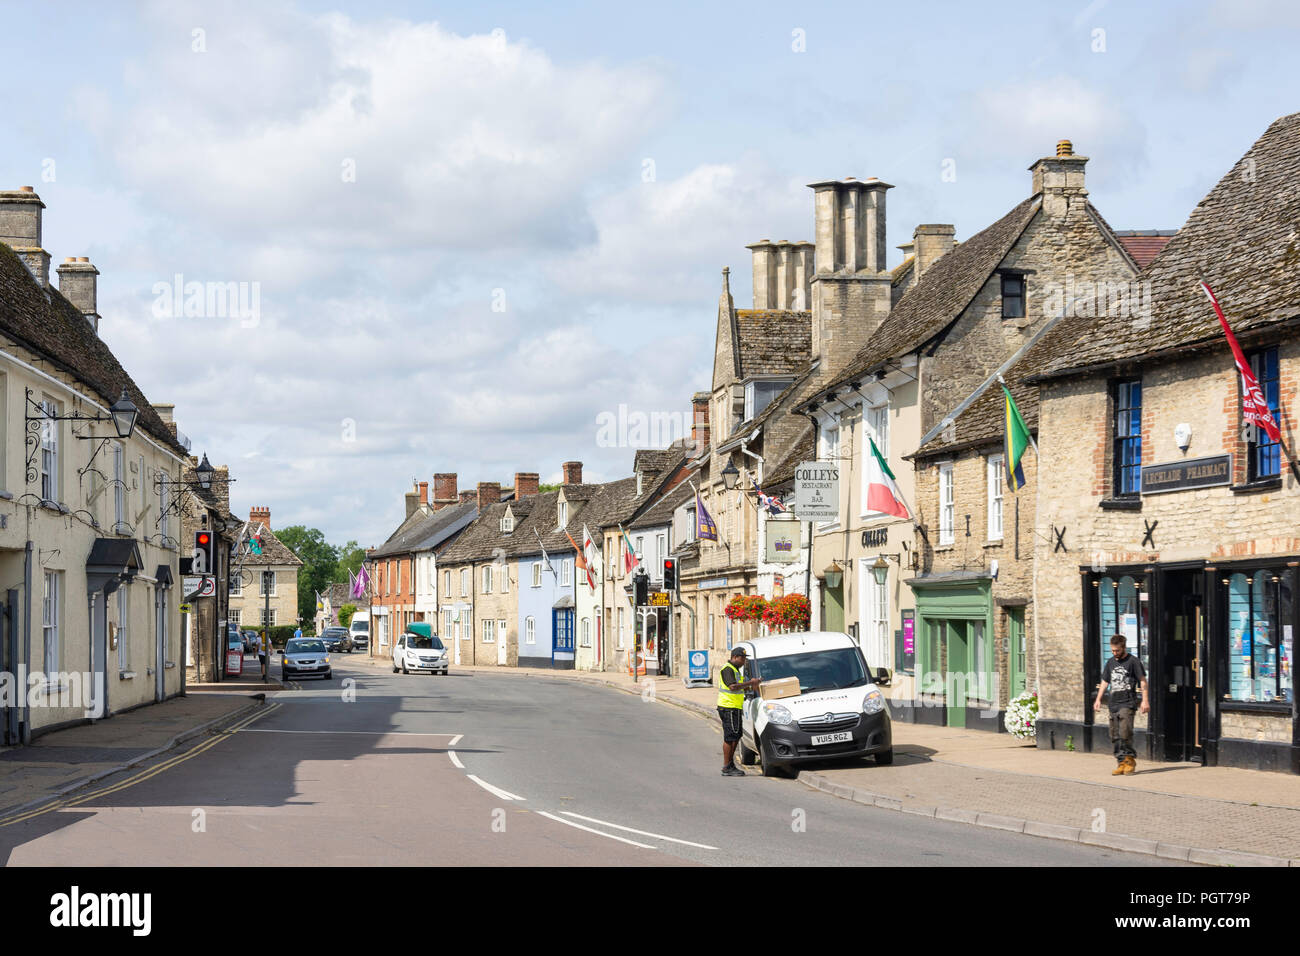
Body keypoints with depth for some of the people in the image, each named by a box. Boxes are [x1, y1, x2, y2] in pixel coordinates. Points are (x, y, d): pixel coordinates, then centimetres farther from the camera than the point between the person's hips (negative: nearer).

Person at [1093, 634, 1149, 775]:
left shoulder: (1133, 661, -3)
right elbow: (1105, 681, 23)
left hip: (1128, 703, -7)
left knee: (1125, 732, -17)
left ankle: (1130, 760, -6)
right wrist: (1098, 699, 14)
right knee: (1115, 735, 3)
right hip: (1114, 704, 7)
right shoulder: (1110, 663, 16)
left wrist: (1145, 701, -11)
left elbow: (1143, 681, -4)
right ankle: (1122, 763, 7)